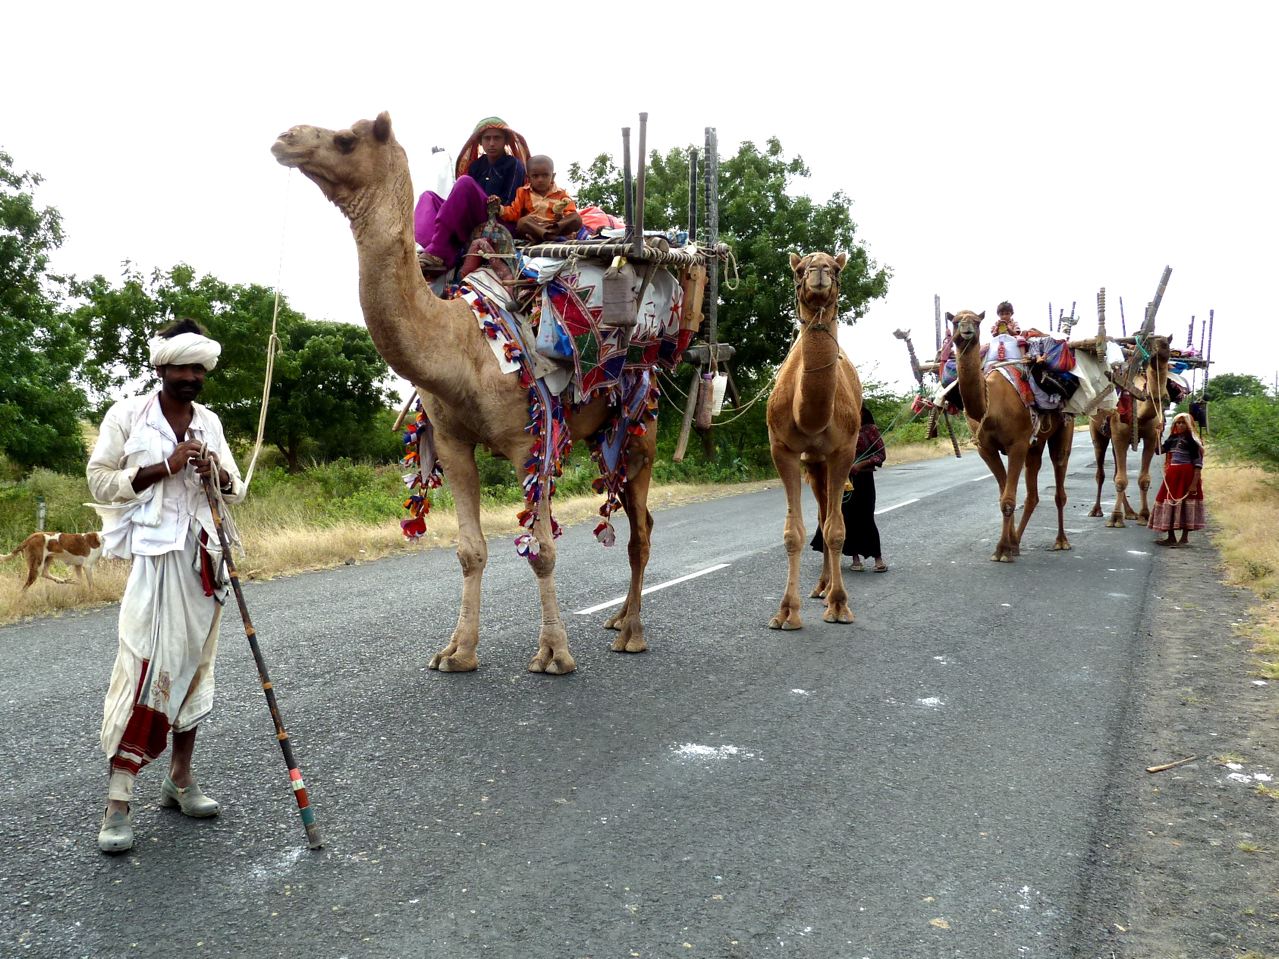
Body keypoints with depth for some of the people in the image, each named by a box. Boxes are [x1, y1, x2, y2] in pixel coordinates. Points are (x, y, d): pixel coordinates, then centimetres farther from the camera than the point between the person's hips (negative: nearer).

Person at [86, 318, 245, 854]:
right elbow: (99, 482, -5)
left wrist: (217, 472, -8)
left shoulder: (209, 422, 12)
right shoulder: (128, 415, -1)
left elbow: (236, 489, 15)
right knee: (145, 667, -12)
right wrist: (166, 467, -13)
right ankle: (119, 802, -8)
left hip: (203, 554, 5)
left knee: (194, 664, 9)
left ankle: (180, 779, 21)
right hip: (153, 553, -5)